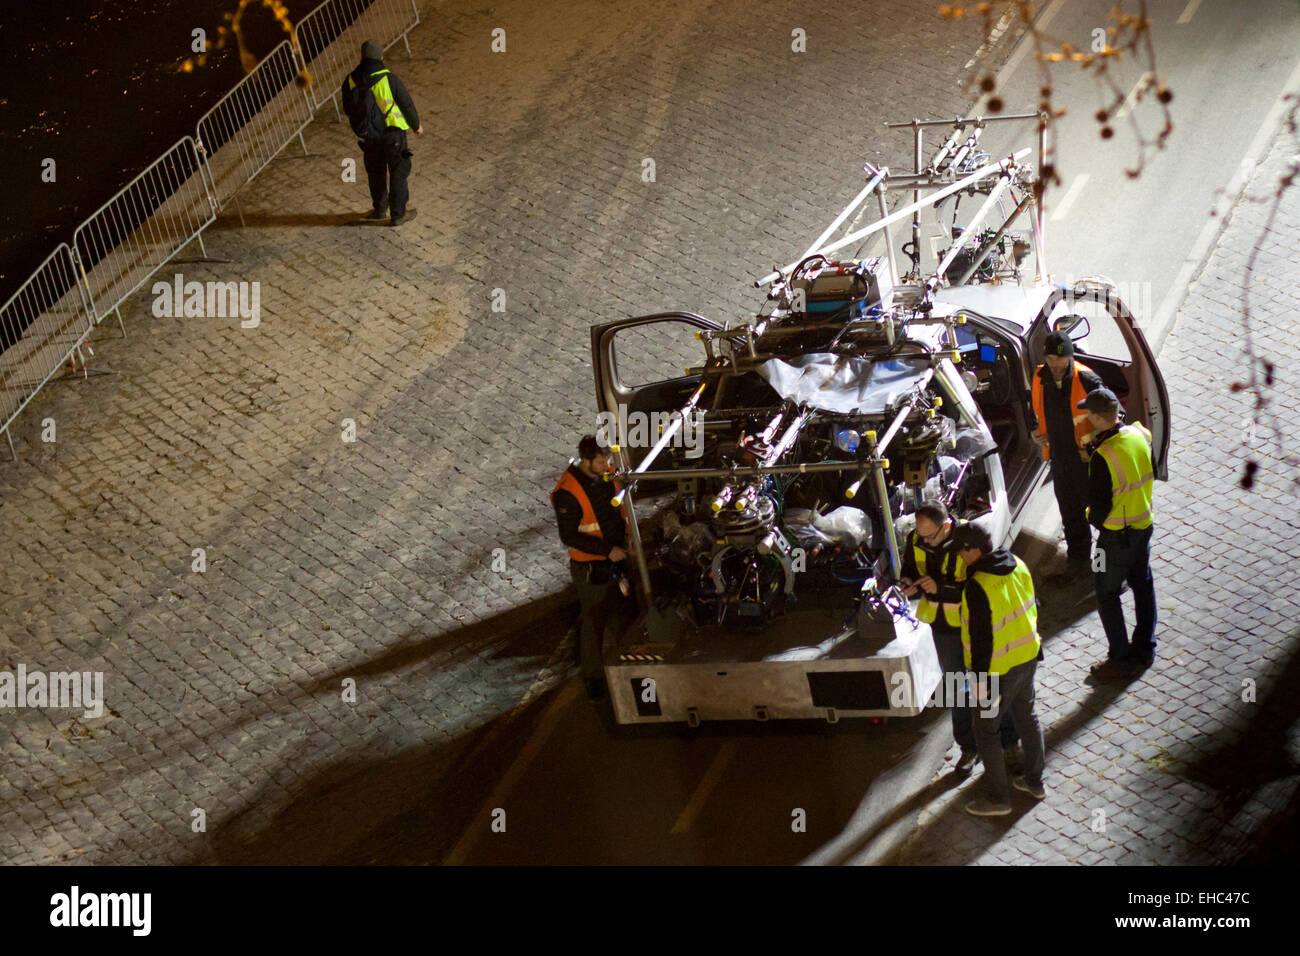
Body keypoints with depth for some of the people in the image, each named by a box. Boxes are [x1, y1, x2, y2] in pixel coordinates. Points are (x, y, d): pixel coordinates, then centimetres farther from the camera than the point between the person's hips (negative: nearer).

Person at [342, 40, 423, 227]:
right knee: (398, 172, 12)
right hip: (393, 133, -3)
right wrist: (416, 125, 9)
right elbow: (407, 104, -9)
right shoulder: (389, 79, -20)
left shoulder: (350, 82, -9)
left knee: (376, 172, 23)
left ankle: (380, 209, 37)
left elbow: (348, 109, 5)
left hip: (370, 137, 3)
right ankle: (398, 214, 16)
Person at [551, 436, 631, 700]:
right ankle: (593, 675, 21)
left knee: (610, 612, 21)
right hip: (590, 566, -7)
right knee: (594, 619, 5)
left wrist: (626, 534, 3)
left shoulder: (606, 474, -6)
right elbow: (569, 536, -23)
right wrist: (607, 550, -25)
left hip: (614, 558, 7)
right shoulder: (567, 493, -27)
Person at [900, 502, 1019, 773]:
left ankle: (1009, 741, 29)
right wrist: (910, 586, -17)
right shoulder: (916, 541, -10)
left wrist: (940, 588, -35)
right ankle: (969, 746, 34)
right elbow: (909, 571, 7)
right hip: (943, 627, 5)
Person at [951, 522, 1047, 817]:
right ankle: (1035, 781, 38)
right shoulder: (1018, 566, -4)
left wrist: (980, 679, -17)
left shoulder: (977, 587, -29)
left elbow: (981, 637, -25)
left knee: (985, 730, 8)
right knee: (1027, 717, 24)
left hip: (999, 669, -8)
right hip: (1027, 658, 8)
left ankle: (997, 798, 17)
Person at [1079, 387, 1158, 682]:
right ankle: (1145, 650, 34)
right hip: (1144, 523, 7)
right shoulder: (1140, 434, -8)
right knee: (1143, 584, 21)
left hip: (1117, 534, -7)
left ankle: (1122, 661, 12)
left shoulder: (1103, 456, -30)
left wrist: (1095, 520, -2)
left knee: (1107, 595, 7)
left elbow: (1099, 504, -23)